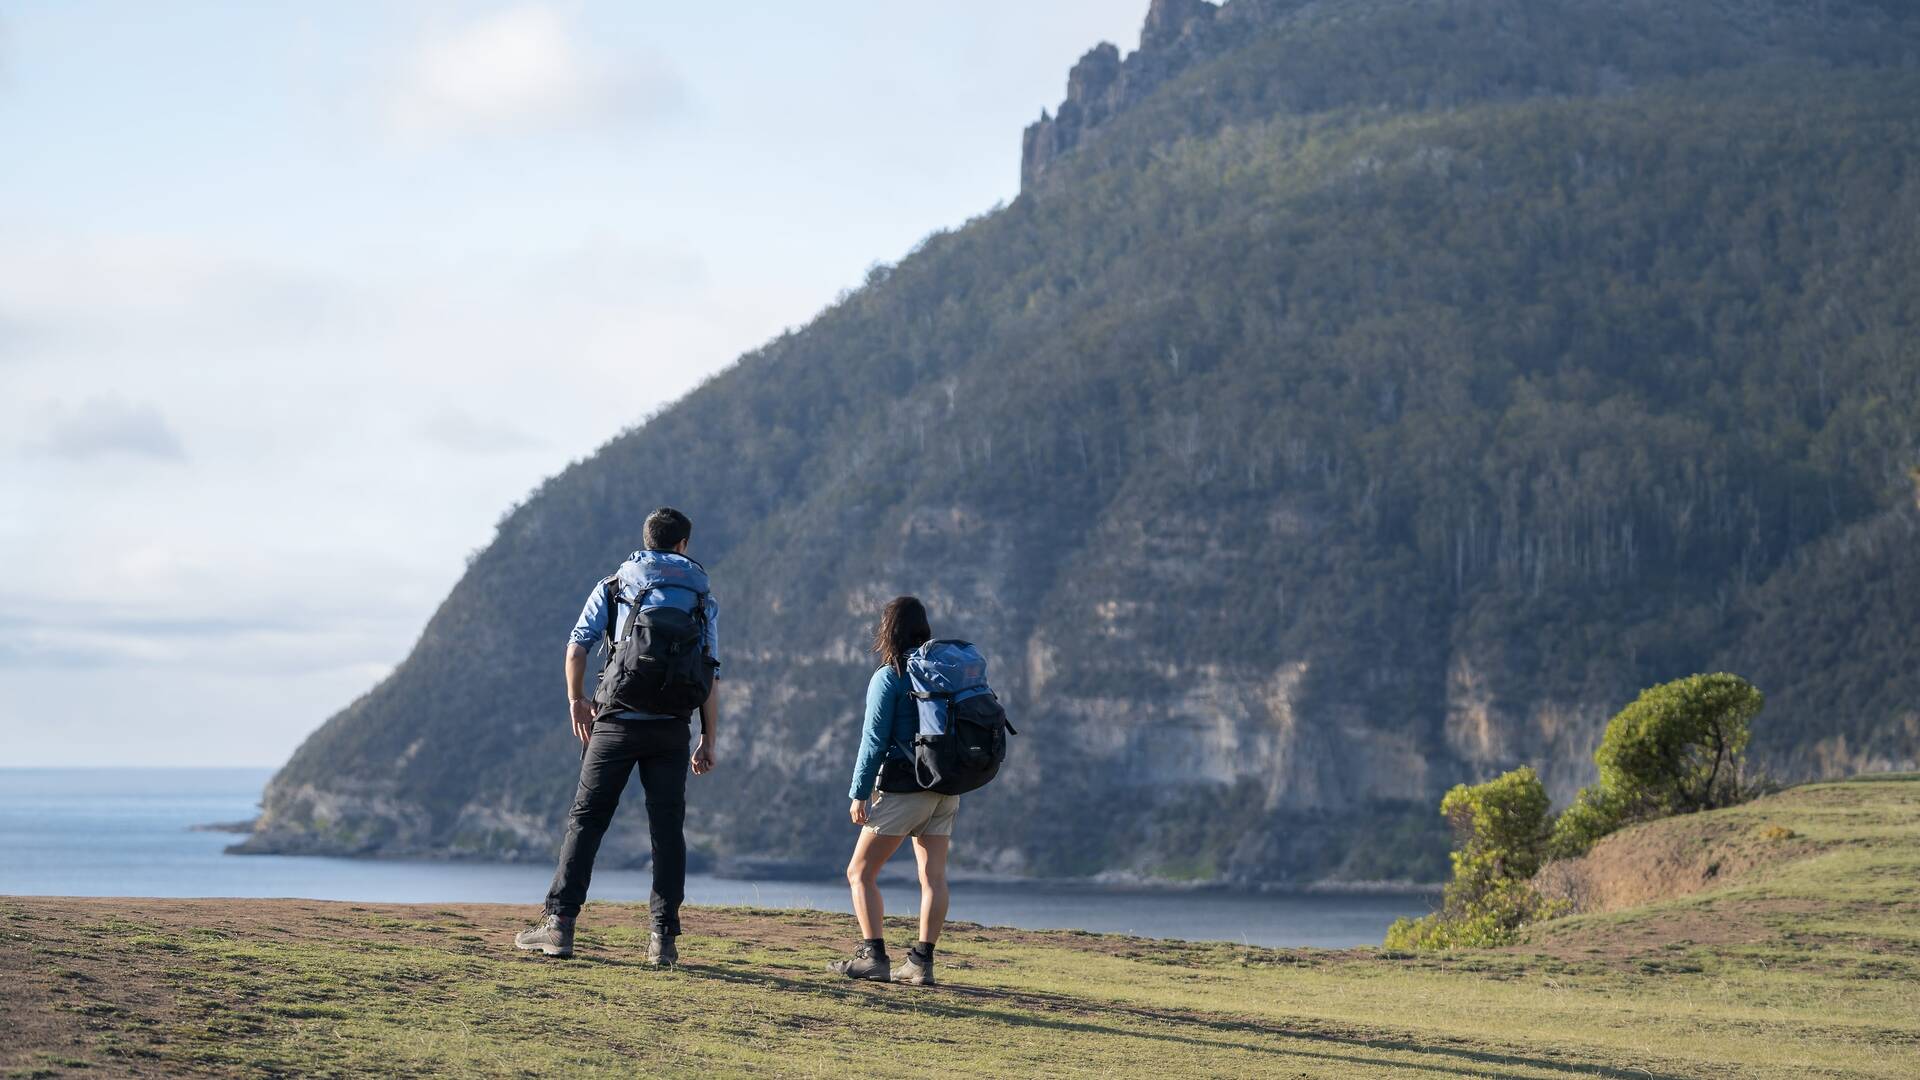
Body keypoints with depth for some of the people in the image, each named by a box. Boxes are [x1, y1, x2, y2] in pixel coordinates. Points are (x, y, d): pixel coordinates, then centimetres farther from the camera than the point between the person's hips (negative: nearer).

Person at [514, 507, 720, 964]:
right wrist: (708, 741, 8)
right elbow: (710, 676, 5)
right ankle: (664, 937, 2)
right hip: (671, 728, 1)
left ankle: (559, 924, -1)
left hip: (617, 721, -1)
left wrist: (577, 701, 14)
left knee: (586, 820, 5)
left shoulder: (614, 587, 9)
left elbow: (576, 647, -1)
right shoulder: (702, 598, 11)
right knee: (667, 828, 5)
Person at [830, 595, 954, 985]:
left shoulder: (888, 678, -9)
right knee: (933, 875, 4)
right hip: (946, 787, 6)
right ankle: (922, 962, 1)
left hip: (905, 786, -6)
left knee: (861, 872, 2)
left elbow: (874, 741, -10)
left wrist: (859, 793, -6)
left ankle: (873, 956, -7)